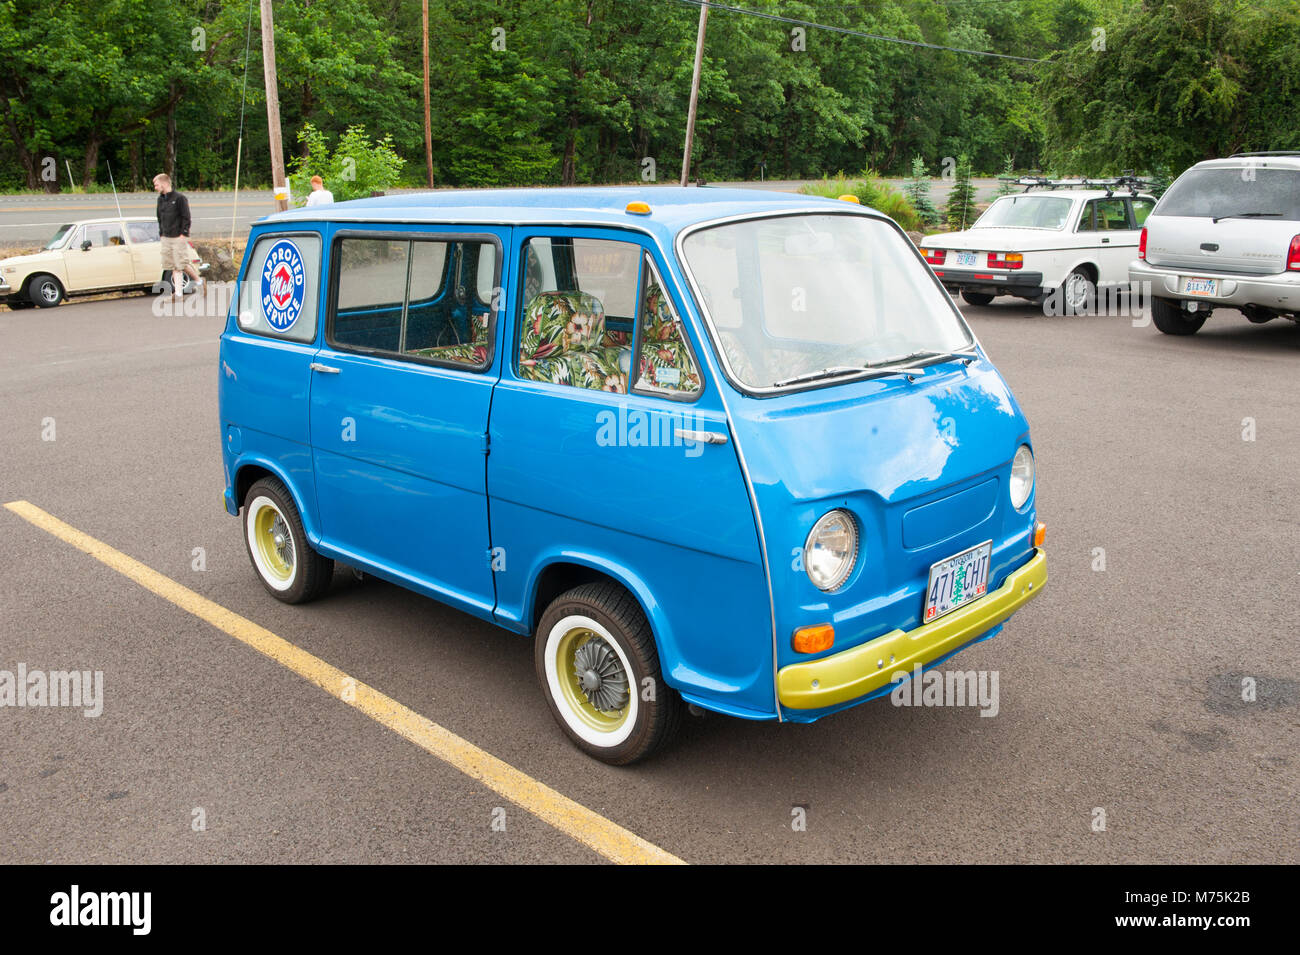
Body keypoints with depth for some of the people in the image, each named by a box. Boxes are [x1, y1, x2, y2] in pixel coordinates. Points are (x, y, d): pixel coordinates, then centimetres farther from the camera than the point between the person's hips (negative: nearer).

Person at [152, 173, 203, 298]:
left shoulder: (179, 198, -8)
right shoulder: (160, 199, 13)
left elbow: (186, 217, -9)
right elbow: (160, 218, 21)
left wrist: (184, 234, -14)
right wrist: (161, 233, 14)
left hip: (179, 237, -6)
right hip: (166, 238, 6)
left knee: (182, 264, -6)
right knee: (174, 266, 3)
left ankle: (198, 281, 13)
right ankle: (178, 292, 4)